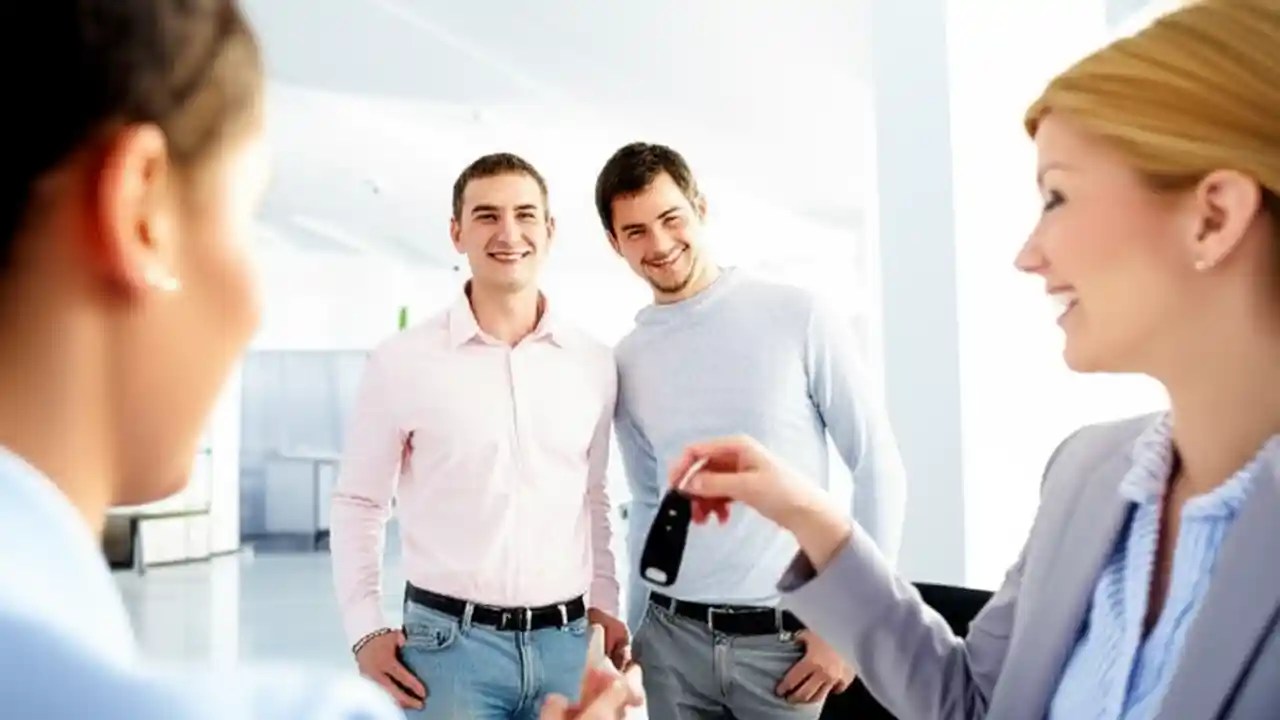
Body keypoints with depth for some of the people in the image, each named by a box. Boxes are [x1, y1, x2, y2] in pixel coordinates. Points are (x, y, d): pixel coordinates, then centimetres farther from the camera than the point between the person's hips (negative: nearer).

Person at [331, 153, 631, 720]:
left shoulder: (595, 364, 3)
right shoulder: (402, 361, -5)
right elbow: (357, 504, 2)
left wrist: (604, 601, 10)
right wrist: (365, 630, -4)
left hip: (566, 641, 3)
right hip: (449, 641, -2)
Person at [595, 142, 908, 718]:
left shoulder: (799, 317, -8)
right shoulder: (627, 361, 3)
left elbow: (878, 467, -5)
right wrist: (636, 627, 13)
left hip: (787, 636, -3)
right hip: (673, 637, 3)